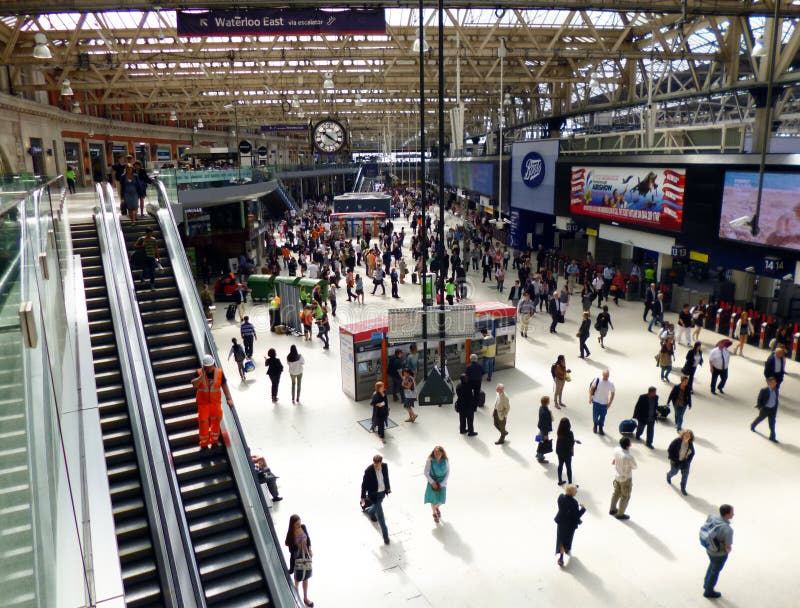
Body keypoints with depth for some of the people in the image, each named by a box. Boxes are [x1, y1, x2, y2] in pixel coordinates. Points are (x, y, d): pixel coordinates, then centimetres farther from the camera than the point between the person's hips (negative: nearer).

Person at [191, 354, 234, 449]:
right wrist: (202, 376, -33)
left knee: (216, 421, 9)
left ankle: (214, 441, 28)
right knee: (203, 422, -1)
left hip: (216, 401, 1)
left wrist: (229, 399, -7)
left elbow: (224, 386, -3)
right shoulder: (199, 373, -10)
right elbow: (194, 384, -23)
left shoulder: (219, 372, -8)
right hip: (203, 402, -1)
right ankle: (204, 443, 15)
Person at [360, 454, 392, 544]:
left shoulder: (385, 466, -14)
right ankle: (385, 535, 14)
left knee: (377, 506, 31)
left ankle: (369, 511, 64)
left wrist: (388, 487, 17)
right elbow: (364, 484, -16)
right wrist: (363, 497, -10)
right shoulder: (368, 471, -28)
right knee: (380, 515, 1)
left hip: (383, 492, 5)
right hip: (374, 494, -5)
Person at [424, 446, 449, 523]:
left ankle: (436, 507, 38)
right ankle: (435, 513, 35)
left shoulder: (445, 461, -14)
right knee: (433, 499, 4)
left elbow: (448, 473, -4)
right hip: (432, 482, -1)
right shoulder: (430, 461, -20)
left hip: (442, 482, 2)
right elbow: (426, 473, -12)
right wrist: (433, 483, -14)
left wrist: (442, 483, -9)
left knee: (441, 500, 0)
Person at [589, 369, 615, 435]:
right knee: (595, 416, 7)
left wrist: (610, 403, -4)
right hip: (596, 402, 0)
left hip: (605, 403, 0)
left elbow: (612, 393, 0)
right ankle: (595, 426, 36)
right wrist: (590, 397, -6)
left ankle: (600, 428, 29)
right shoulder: (597, 380, -12)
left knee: (602, 417, 8)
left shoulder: (611, 384, -10)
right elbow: (591, 388, -1)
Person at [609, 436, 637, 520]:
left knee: (616, 493, 28)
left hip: (617, 476, 6)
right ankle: (620, 514, 33)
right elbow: (634, 466, -15)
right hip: (626, 479, -6)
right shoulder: (629, 457, -36)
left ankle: (612, 509, 46)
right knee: (625, 497, 17)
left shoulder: (616, 450, -17)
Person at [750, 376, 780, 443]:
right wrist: (760, 408, -12)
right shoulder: (764, 390, -21)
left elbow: (776, 399, 6)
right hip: (765, 409, -4)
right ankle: (753, 426, 49)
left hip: (773, 409, 4)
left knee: (772, 423, 6)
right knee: (760, 418, 19)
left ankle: (772, 437, 15)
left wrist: (776, 408, 9)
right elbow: (759, 399, -12)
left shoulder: (776, 390, -7)